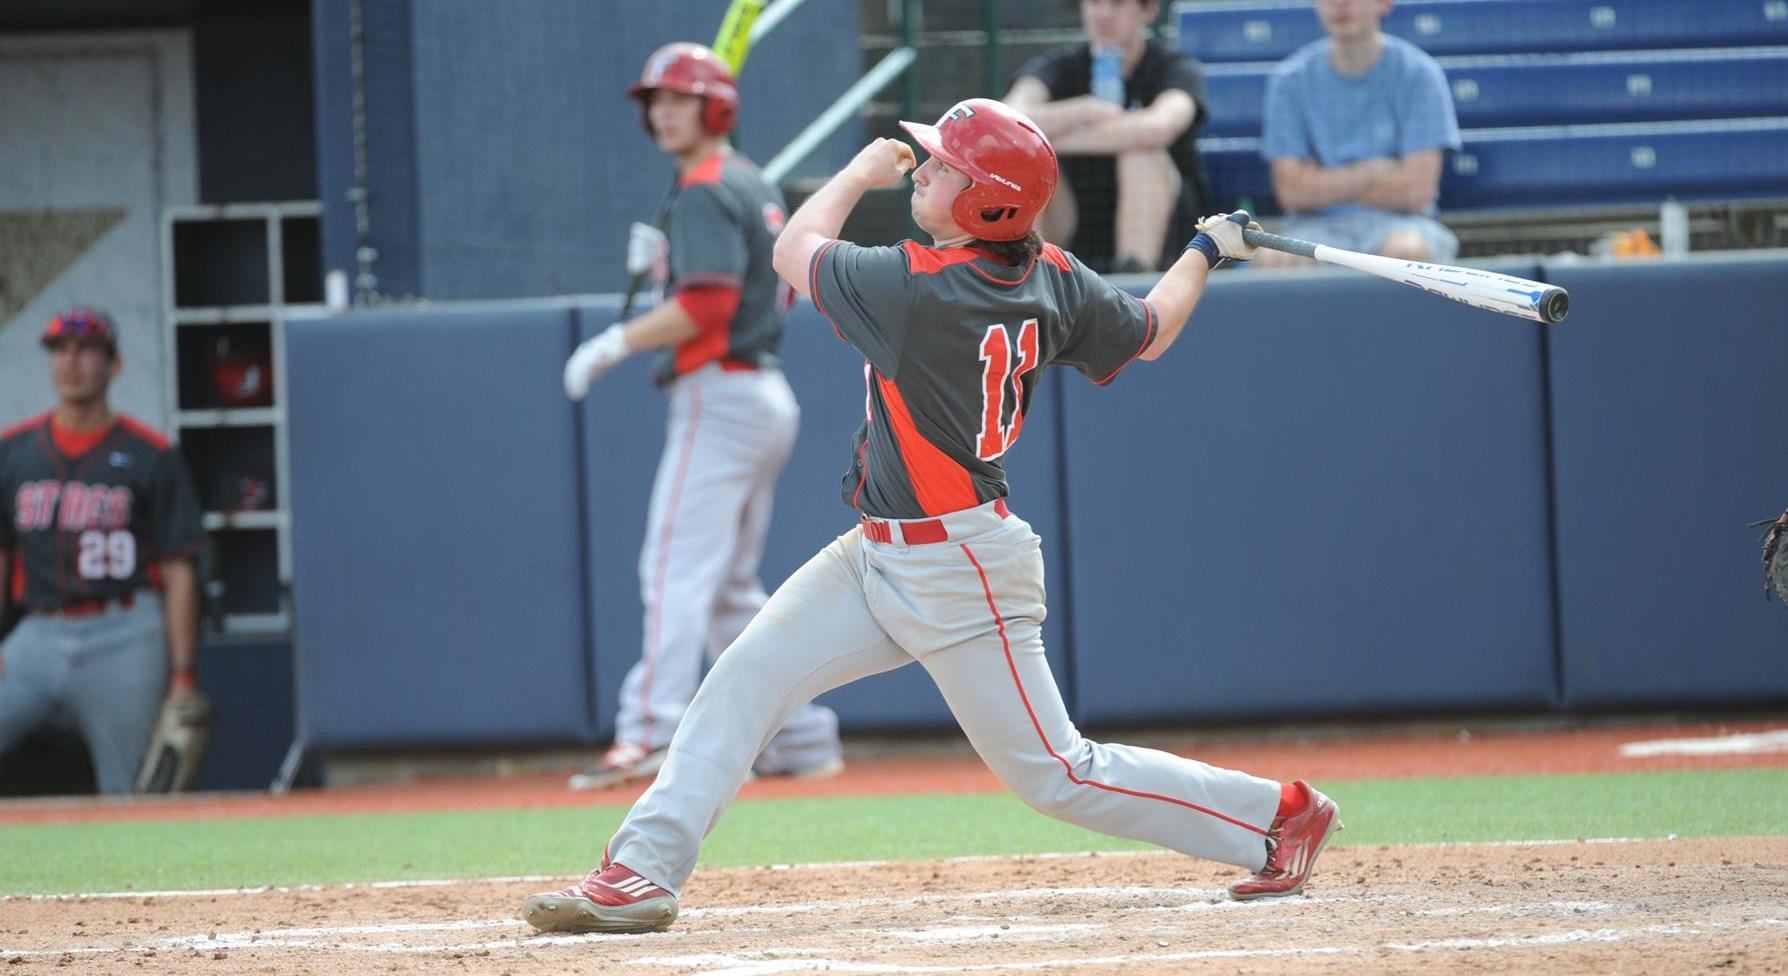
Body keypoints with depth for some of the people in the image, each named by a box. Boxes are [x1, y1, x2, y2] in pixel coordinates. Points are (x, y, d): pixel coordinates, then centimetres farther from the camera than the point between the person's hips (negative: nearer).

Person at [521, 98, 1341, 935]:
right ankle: (643, 872, 1)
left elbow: (795, 250, -8)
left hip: (958, 575, -10)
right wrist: (1205, 251, 30)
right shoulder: (1054, 280, -3)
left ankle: (1279, 811, 12)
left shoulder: (916, 290, -25)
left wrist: (860, 171, 8)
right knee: (745, 678, 2)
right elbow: (1149, 331, 13)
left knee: (1054, 773, 0)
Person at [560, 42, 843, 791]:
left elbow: (706, 307, -22)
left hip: (719, 395, -10)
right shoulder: (757, 188, 18)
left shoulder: (705, 193, -12)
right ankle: (801, 738, 13)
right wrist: (667, 264, 18)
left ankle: (649, 735, -25)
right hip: (767, 396, 10)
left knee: (677, 569, -16)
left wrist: (618, 343, -15)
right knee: (732, 589, 14)